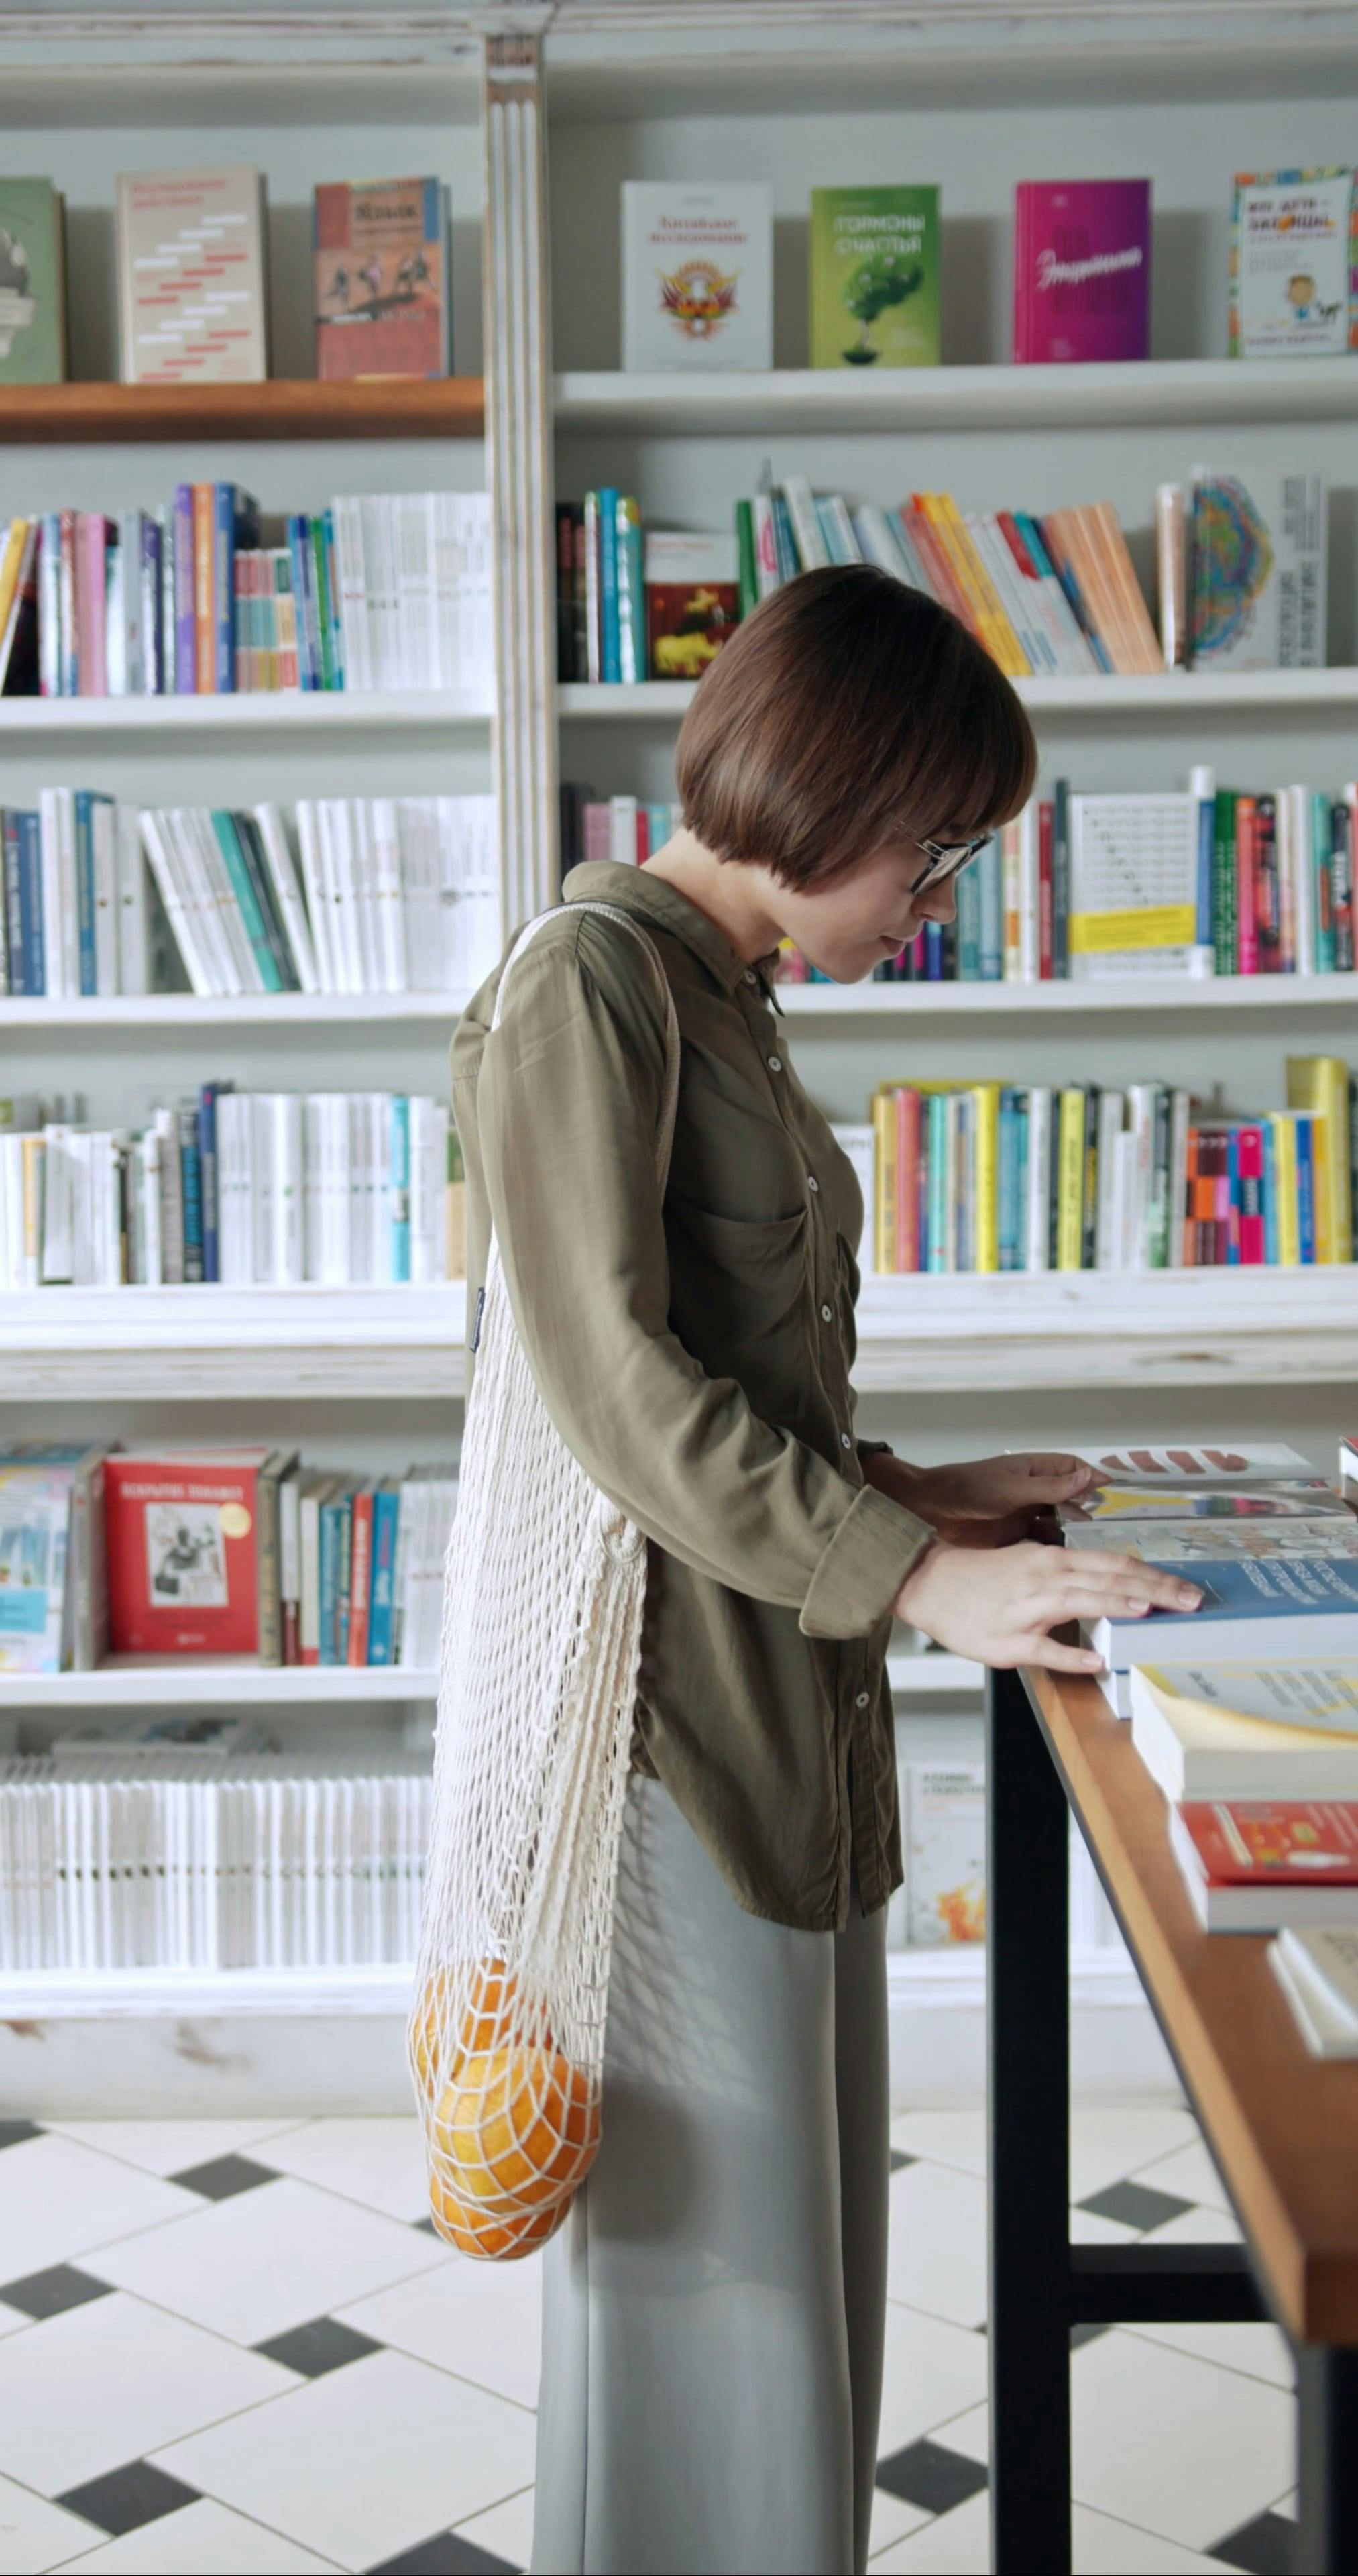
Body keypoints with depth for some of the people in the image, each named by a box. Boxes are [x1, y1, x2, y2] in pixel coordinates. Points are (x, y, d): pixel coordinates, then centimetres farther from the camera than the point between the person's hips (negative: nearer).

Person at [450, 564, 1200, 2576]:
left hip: (782, 1701, 9)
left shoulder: (725, 999, 16)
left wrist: (913, 1495, 10)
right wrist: (917, 1578, -20)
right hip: (671, 1702, -9)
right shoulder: (589, 985, -13)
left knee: (794, 2233, 16)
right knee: (705, 2238, 0)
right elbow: (623, 1390, -20)